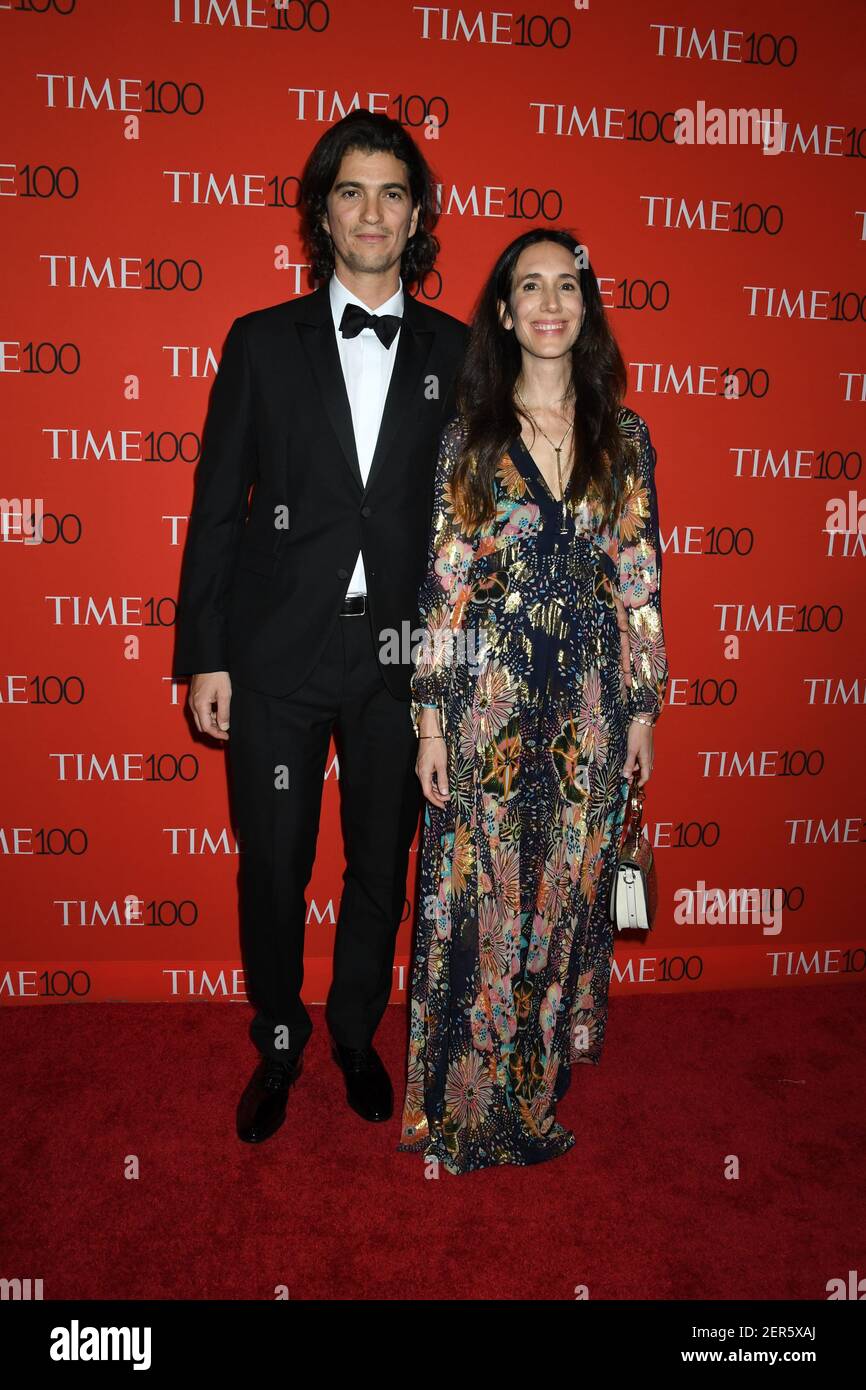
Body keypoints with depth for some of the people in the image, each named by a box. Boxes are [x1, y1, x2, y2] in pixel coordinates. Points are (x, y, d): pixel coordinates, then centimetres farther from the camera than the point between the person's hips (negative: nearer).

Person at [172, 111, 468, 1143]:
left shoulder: (455, 352, 5)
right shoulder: (262, 342, 4)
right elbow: (217, 509, 2)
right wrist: (203, 654, -3)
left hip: (400, 659, 1)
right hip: (277, 653, 0)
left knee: (380, 864, 13)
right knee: (272, 870, 10)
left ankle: (356, 1035, 38)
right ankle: (278, 1047, 35)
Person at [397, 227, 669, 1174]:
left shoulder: (623, 434, 6)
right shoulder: (471, 431, 1)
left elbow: (639, 580, 6)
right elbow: (445, 581, -2)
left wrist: (643, 708, 4)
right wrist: (430, 719, -6)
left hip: (591, 702, 2)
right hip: (490, 696, -2)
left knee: (568, 889, 10)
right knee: (480, 894, 4)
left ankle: (541, 1079, 31)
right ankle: (467, 1101, 24)